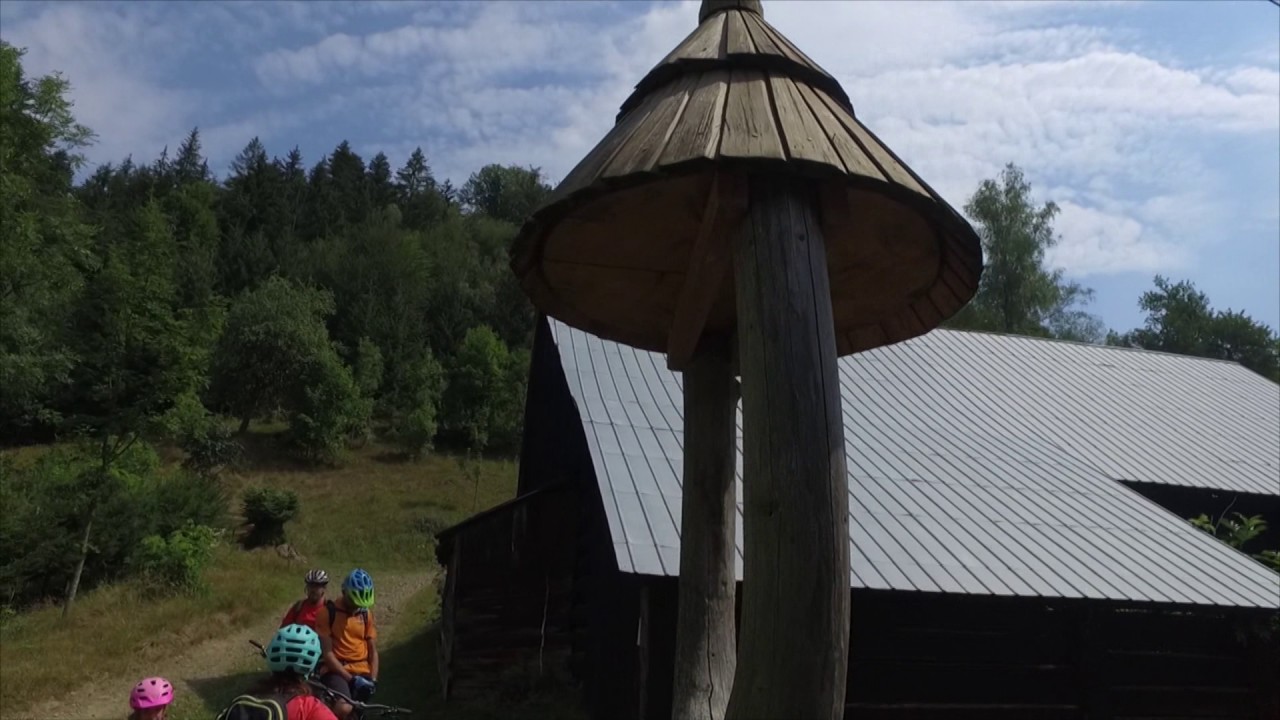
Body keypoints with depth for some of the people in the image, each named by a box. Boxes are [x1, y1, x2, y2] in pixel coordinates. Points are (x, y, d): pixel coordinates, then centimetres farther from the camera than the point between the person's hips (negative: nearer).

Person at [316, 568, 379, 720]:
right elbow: (327, 653, -12)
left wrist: (373, 679, -7)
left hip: (362, 672, 5)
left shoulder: (366, 613, 6)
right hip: (337, 671, -4)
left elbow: (373, 650, 8)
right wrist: (351, 679, -18)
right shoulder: (327, 612, -8)